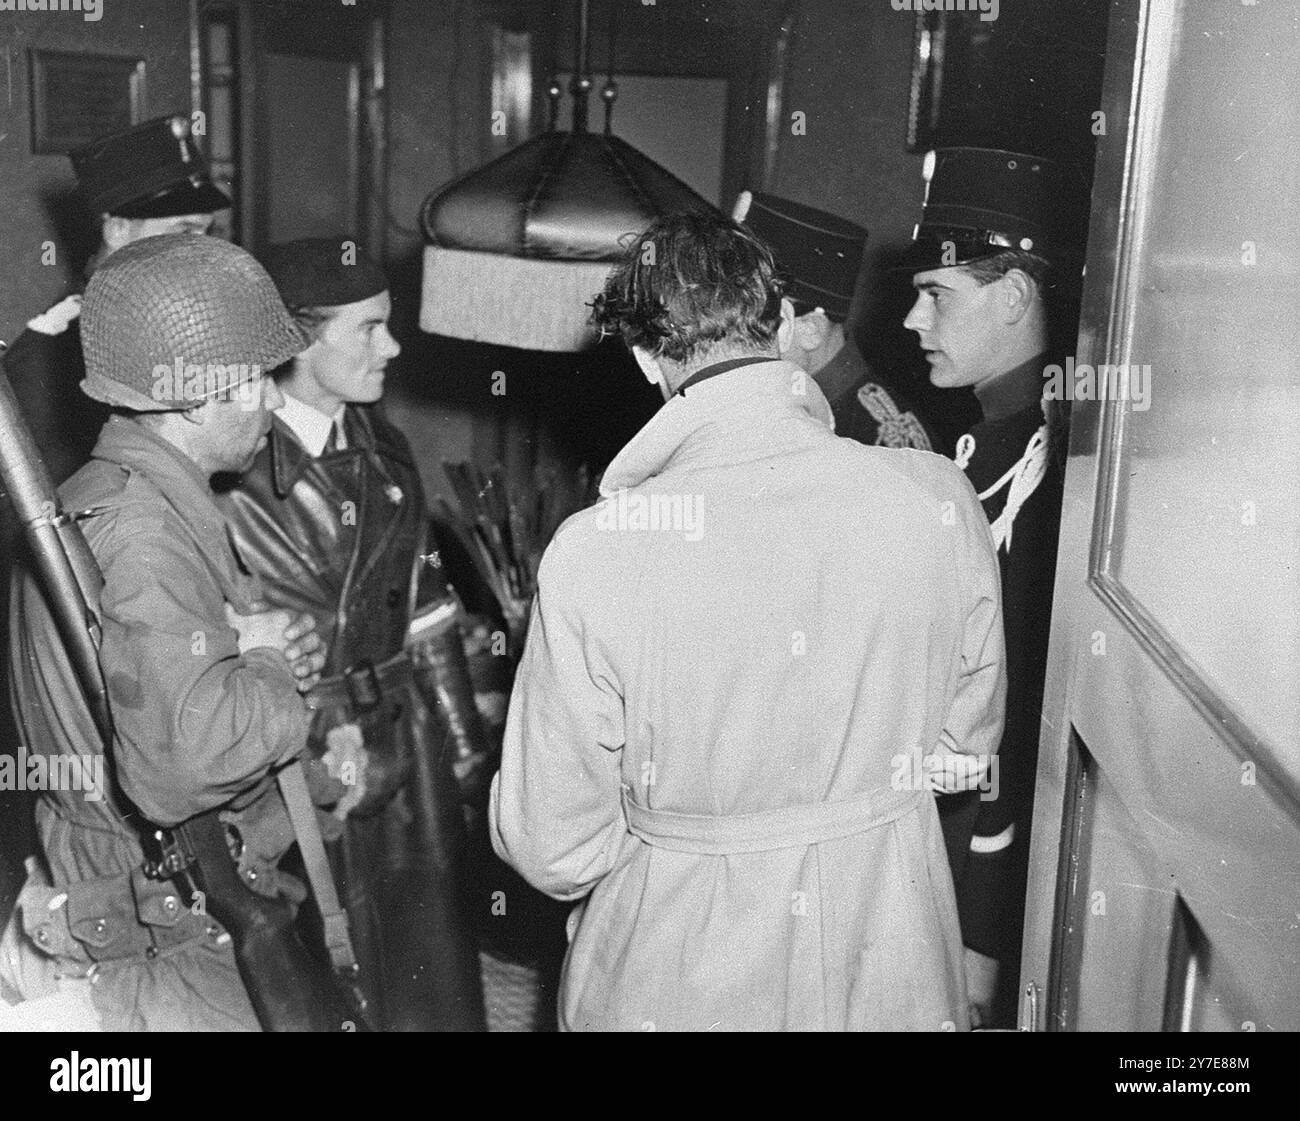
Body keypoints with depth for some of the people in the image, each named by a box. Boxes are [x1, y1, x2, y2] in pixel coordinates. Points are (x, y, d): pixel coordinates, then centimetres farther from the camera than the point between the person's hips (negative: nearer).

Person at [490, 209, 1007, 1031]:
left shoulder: (593, 551, -23)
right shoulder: (940, 501, -16)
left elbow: (553, 847, -14)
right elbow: (966, 745, 0)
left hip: (674, 986, -2)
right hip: (891, 974, 3)